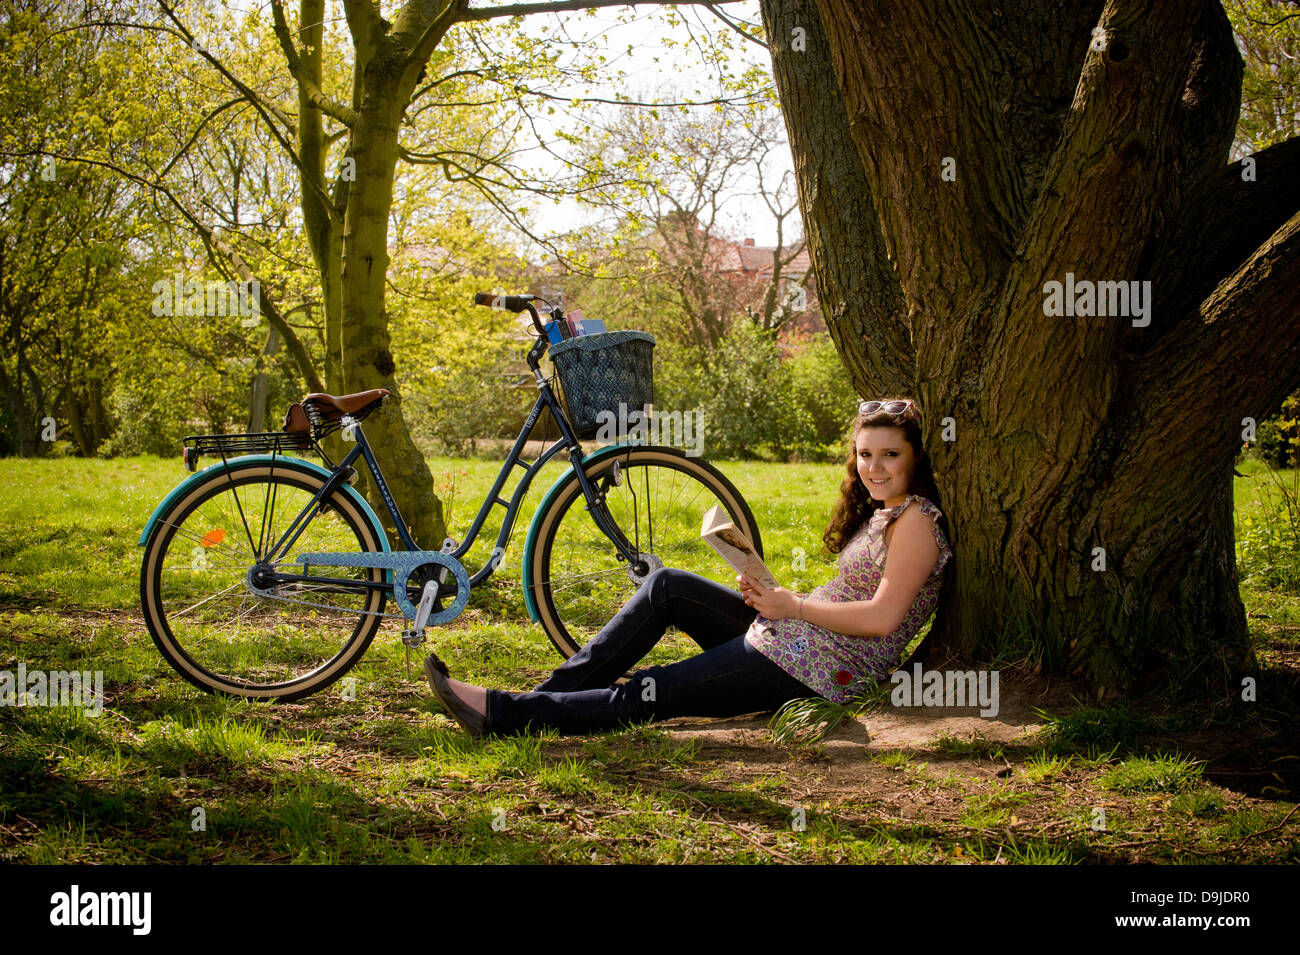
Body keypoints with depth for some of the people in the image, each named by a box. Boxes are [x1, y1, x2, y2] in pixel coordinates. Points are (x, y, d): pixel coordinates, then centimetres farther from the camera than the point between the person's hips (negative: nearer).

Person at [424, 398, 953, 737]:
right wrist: (774, 595, 1)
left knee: (642, 696, -10)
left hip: (815, 669, -10)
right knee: (667, 585, 6)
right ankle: (554, 692, 3)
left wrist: (793, 606, -13)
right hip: (792, 636, 10)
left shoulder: (915, 521, -12)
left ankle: (502, 713, -9)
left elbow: (882, 618, -22)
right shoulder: (878, 510, 16)